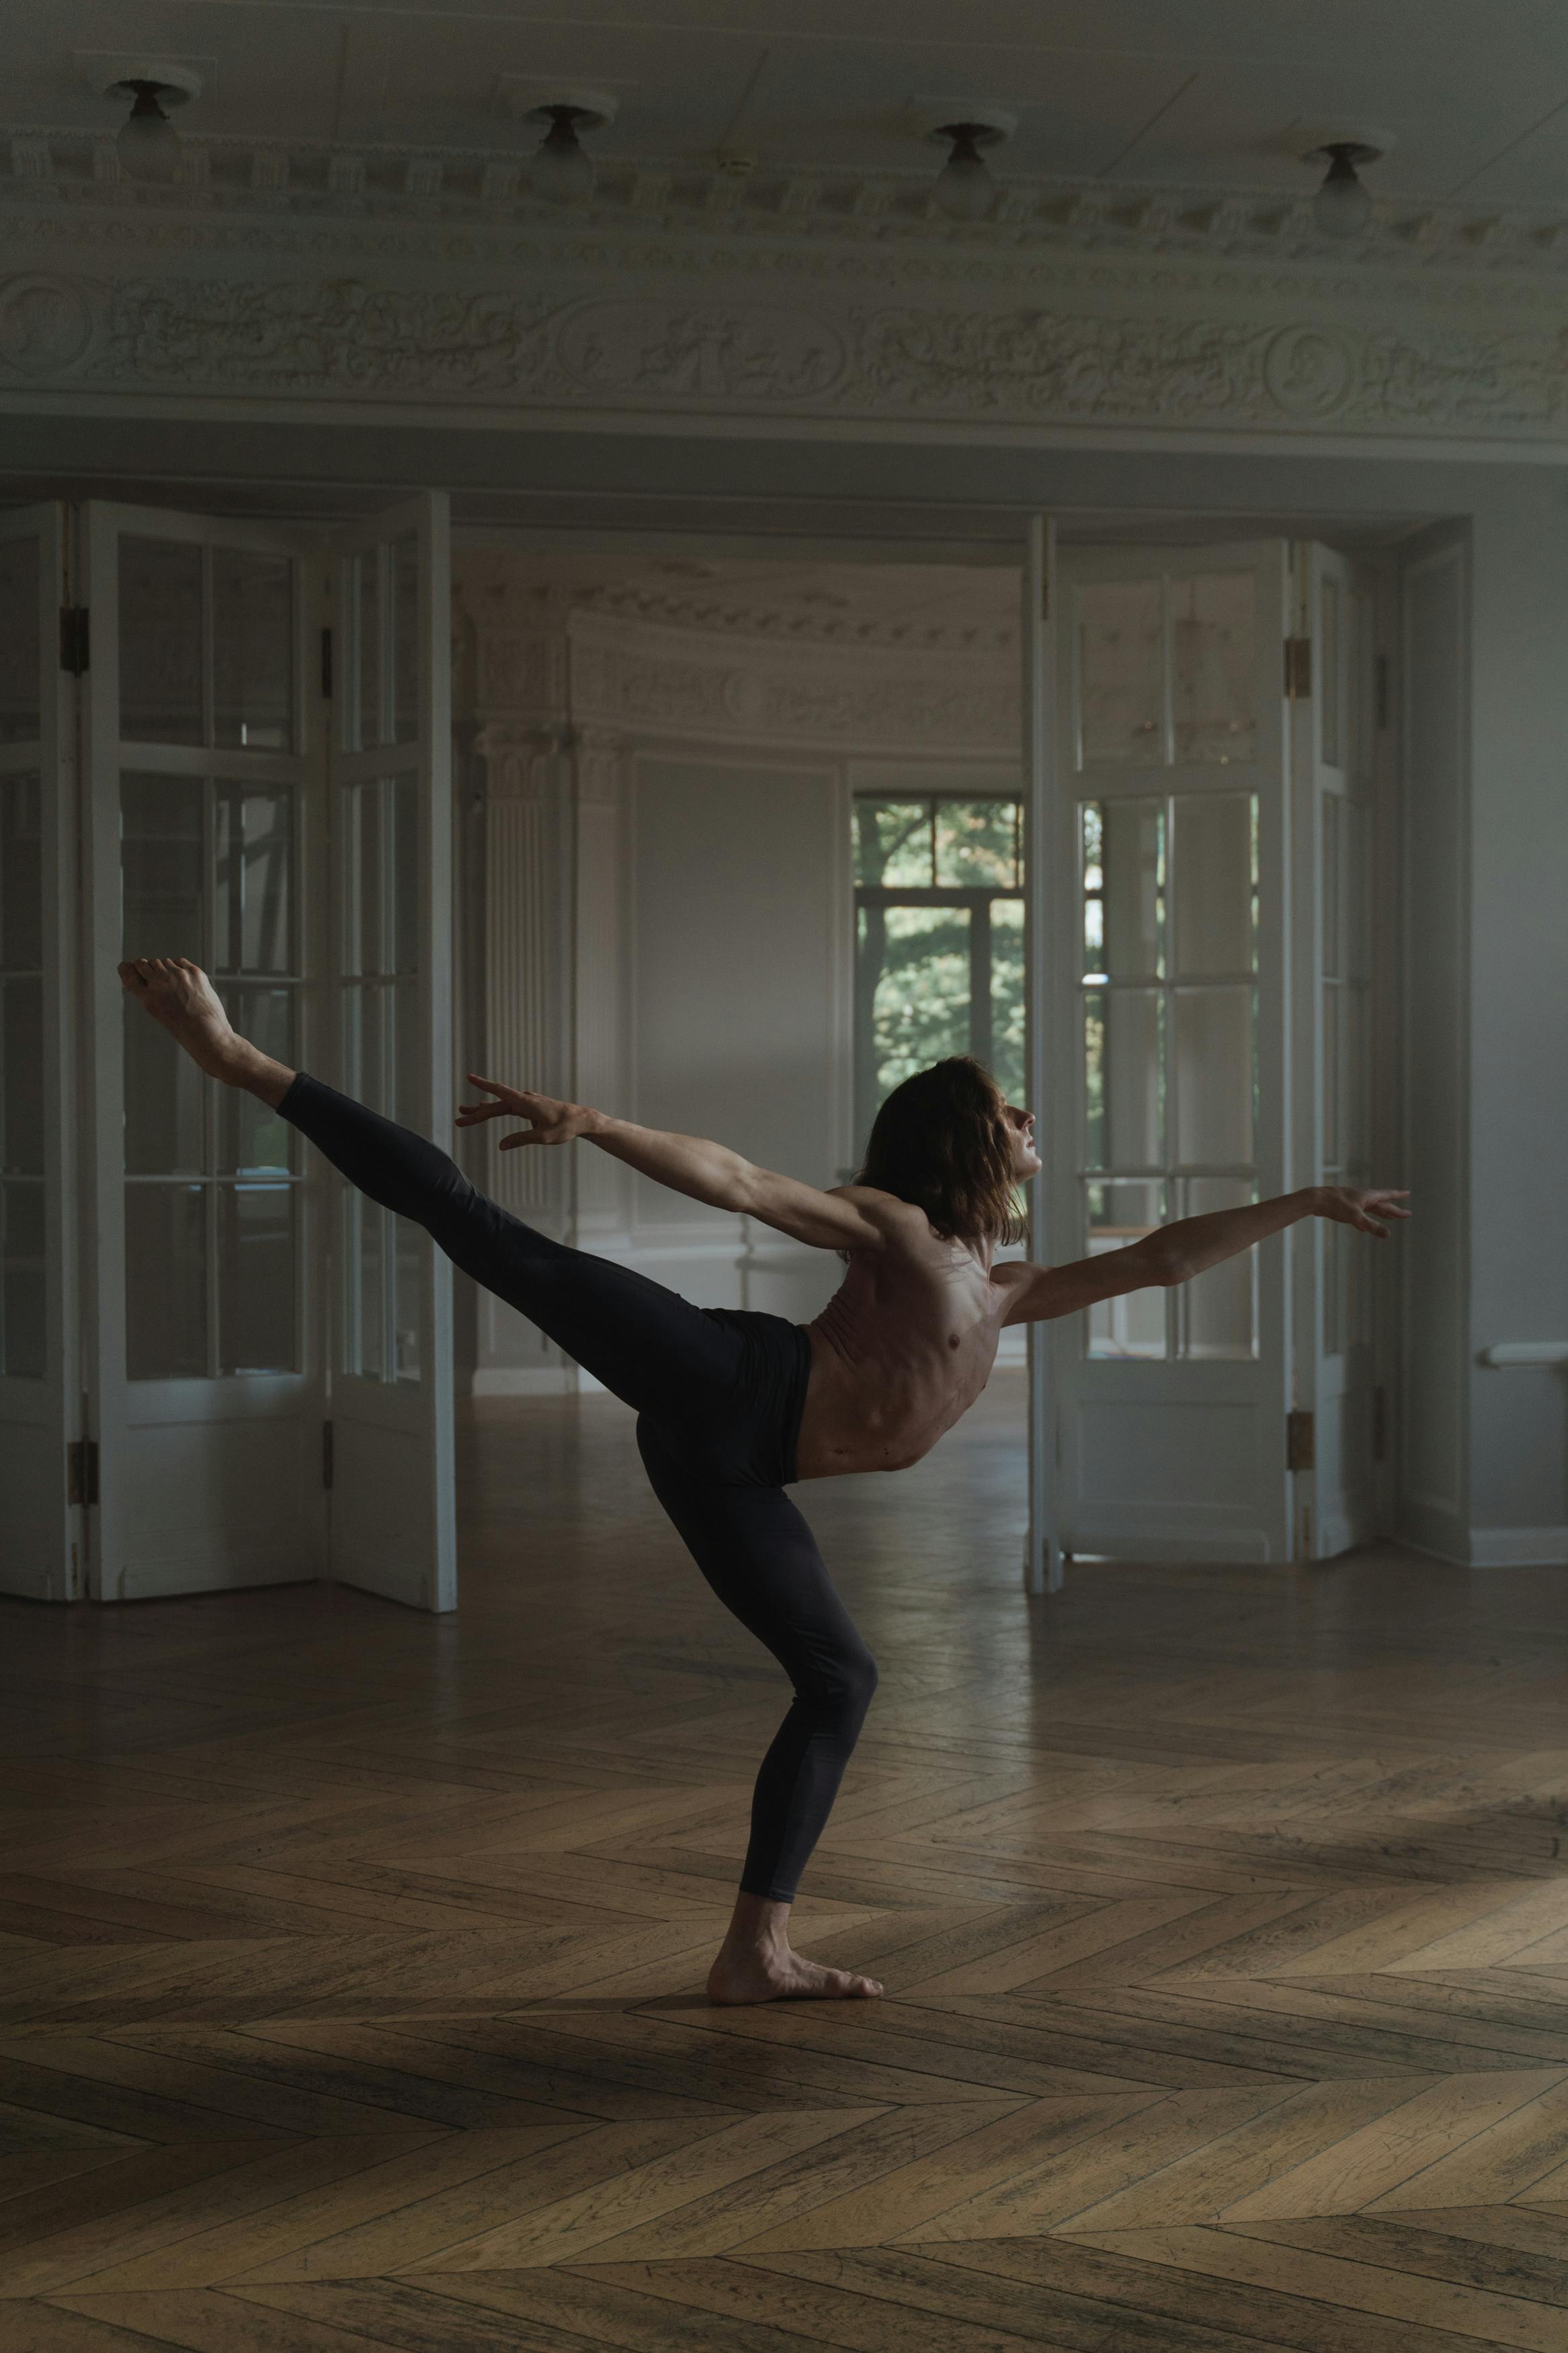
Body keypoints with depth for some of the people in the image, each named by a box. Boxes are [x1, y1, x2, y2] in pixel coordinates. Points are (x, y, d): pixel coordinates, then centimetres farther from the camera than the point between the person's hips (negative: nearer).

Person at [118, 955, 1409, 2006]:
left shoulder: (1001, 1291, 24)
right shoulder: (891, 1224, 6)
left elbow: (1160, 1259, 30)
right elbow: (733, 1179, -5)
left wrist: (1303, 1205, 31)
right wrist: (593, 1122, -19)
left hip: (730, 1470, 7)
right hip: (723, 1380, -7)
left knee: (839, 1680, 7)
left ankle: (757, 1949, 13)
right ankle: (241, 1058, -16)